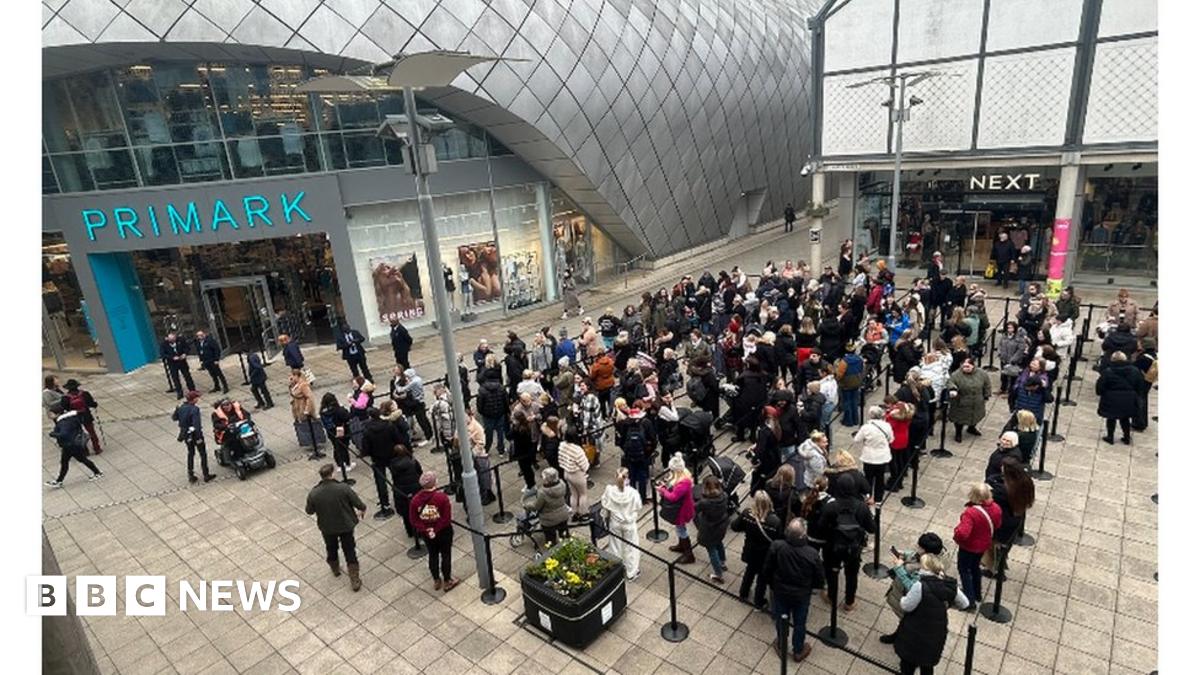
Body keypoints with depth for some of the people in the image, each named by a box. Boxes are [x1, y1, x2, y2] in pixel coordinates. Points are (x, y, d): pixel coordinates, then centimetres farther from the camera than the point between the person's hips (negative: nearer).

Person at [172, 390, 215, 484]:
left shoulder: (181, 407, -3)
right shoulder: (194, 409, -24)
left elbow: (174, 417, 12)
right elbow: (196, 424, -28)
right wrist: (199, 437, -23)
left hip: (186, 434, 7)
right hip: (195, 434, -7)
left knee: (190, 453, 21)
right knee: (203, 454, 8)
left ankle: (191, 475, 25)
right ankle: (206, 475, 13)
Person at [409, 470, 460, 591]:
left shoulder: (415, 499, -13)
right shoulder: (442, 497, -24)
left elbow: (413, 520, -10)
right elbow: (446, 518, -24)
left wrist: (426, 530, -10)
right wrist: (436, 530, -13)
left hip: (426, 533, 3)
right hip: (443, 532, -3)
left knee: (433, 555, 22)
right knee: (445, 555, 15)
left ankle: (436, 581, 38)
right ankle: (447, 582, 30)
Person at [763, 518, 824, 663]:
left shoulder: (776, 546, -29)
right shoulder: (812, 554, -31)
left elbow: (766, 570, -13)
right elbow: (820, 581, -16)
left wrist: (773, 585, 7)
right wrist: (808, 585, 7)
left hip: (780, 592, 1)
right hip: (802, 595, -1)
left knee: (781, 620, 26)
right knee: (799, 623, 25)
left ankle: (781, 646, 50)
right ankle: (798, 651, 48)